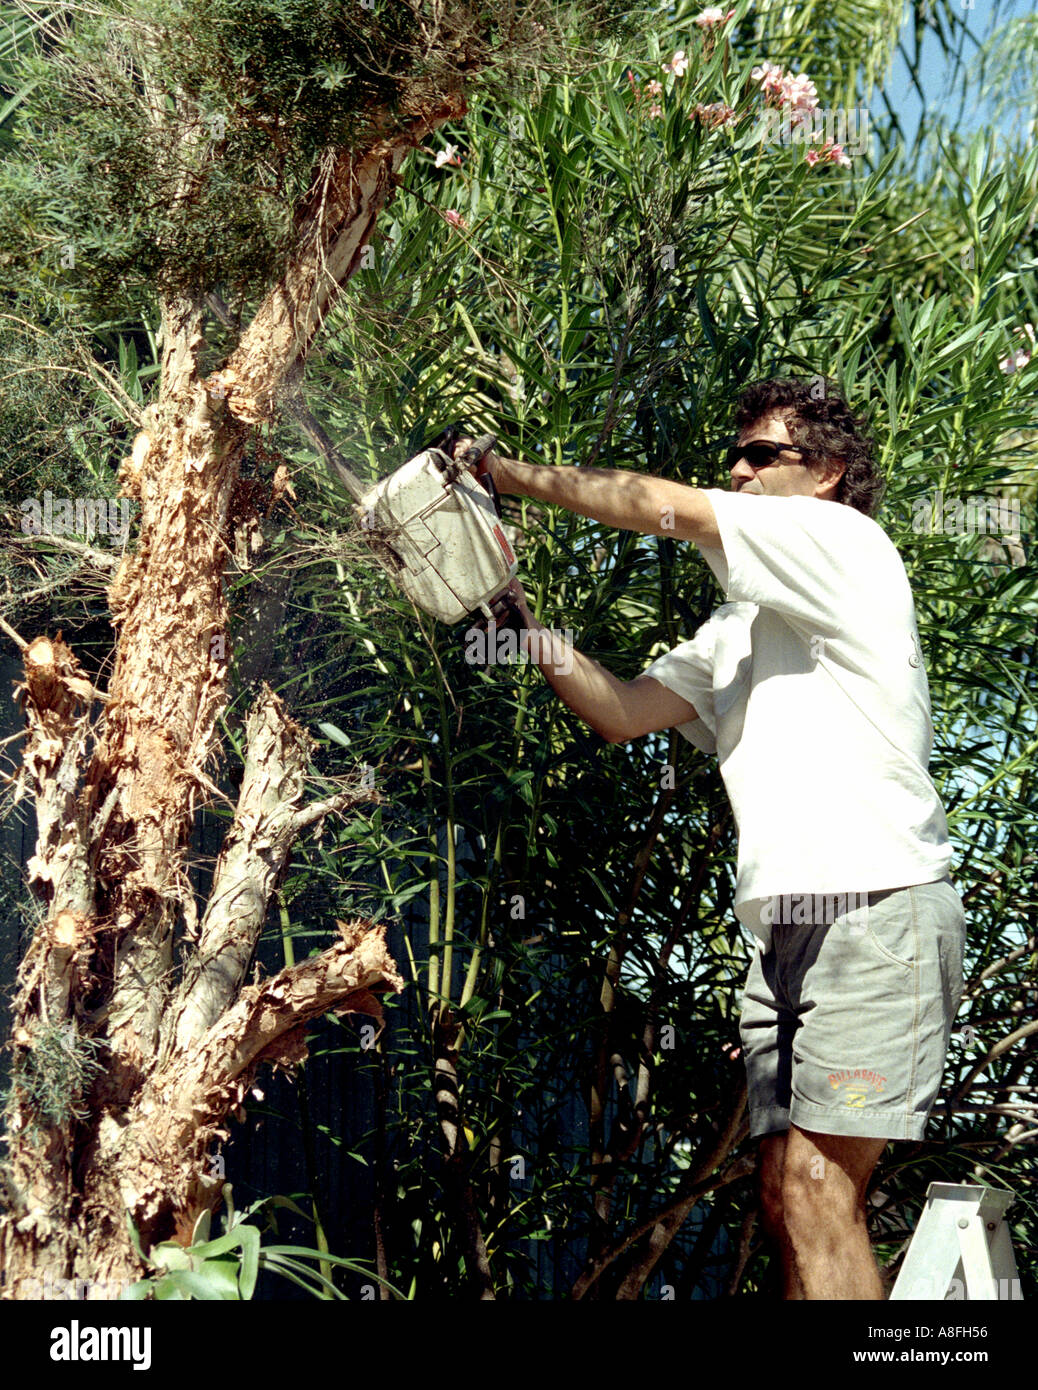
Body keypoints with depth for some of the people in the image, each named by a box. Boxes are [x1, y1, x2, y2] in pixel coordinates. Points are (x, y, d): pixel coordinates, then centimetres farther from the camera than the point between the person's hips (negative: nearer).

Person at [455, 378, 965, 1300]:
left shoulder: (846, 542, 1)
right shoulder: (740, 628, 26)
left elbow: (662, 507, -6)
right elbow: (623, 713, 17)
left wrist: (507, 472, 3)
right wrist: (516, 611, 9)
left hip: (878, 912, -8)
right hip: (786, 929, 8)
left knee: (818, 1187, -15)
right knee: (788, 1201, 3)